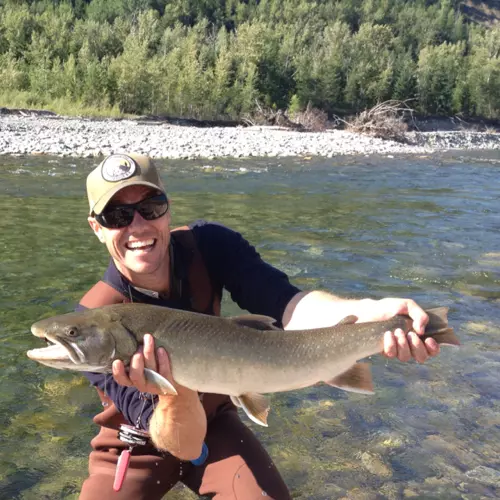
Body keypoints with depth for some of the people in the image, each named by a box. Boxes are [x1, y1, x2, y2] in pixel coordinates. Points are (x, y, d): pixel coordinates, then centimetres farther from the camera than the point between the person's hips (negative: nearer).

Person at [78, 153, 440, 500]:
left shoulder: (209, 245, -19)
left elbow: (284, 303, -34)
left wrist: (371, 314, -51)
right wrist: (175, 391, -52)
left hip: (214, 423, 2)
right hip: (137, 446, -1)